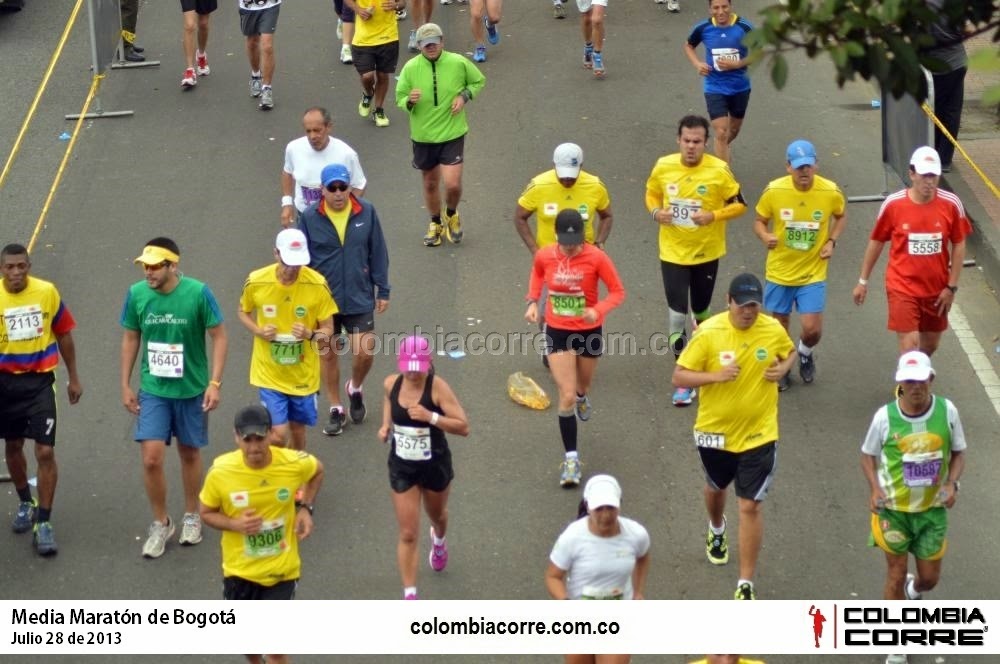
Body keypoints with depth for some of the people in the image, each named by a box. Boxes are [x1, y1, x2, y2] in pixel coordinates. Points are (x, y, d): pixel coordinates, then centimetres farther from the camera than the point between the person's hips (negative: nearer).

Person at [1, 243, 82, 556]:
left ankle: (43, 523, 2)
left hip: (40, 381, -1)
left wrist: (73, 378, 11)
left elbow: (64, 334, 5)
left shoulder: (47, 292, -8)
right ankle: (25, 503, 42)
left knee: (45, 452, -8)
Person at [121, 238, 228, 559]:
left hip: (191, 389, -1)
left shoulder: (198, 293, -17)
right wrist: (126, 385, 5)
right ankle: (160, 524, 13)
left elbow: (219, 336, -8)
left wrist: (215, 383, -13)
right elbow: (130, 339, 5)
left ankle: (192, 517, 35)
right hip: (153, 389, 1)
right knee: (151, 458, -7)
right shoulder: (137, 294, -8)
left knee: (189, 453, 14)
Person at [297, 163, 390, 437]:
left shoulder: (366, 212, -7)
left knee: (364, 352, -3)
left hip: (360, 298, 0)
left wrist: (383, 290, 5)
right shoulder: (310, 217, -9)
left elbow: (378, 253, 2)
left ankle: (355, 388, 30)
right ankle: (335, 410, 27)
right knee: (327, 354, 10)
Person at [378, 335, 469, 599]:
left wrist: (430, 417, -38)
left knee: (436, 515, 29)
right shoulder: (391, 384, -12)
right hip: (402, 467, 1)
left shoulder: (437, 387, -24)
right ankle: (410, 595, 6)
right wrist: (386, 425, -2)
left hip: (435, 465, -1)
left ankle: (439, 541, 67)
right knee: (408, 535, -1)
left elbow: (463, 427, -25)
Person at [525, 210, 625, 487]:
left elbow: (618, 292, -12)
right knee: (566, 397, -9)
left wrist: (598, 310, -30)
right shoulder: (544, 256, -12)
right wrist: (533, 301, -2)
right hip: (557, 331, 0)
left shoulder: (596, 257, -20)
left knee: (582, 386, 24)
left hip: (589, 330, 0)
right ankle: (571, 458, -3)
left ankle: (582, 396, 64)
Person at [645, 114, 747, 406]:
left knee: (701, 312, 16)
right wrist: (656, 212, -12)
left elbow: (738, 204, -6)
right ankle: (684, 380, 2)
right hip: (673, 253, 1)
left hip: (707, 253, -1)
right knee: (676, 314, -5)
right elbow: (652, 194, 10)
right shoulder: (663, 166, -9)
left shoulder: (719, 170, -15)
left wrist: (713, 216, -23)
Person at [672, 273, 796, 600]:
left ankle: (746, 583, 2)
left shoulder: (774, 330, -12)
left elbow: (790, 352, 12)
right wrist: (716, 376, -30)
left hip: (758, 434, -1)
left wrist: (783, 368, -11)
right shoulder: (708, 333, -19)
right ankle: (716, 530, 62)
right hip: (715, 431, 1)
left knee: (751, 506, -5)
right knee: (716, 487, 27)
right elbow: (679, 376, -14)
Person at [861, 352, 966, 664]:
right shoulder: (885, 416, -16)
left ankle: (913, 591, 52)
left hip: (932, 509, 2)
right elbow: (868, 454, -2)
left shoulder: (947, 411, -13)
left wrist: (952, 483, -15)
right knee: (897, 573, 6)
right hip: (893, 508, -2)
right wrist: (875, 488, -17)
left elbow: (958, 452, 1)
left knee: (930, 577, 11)